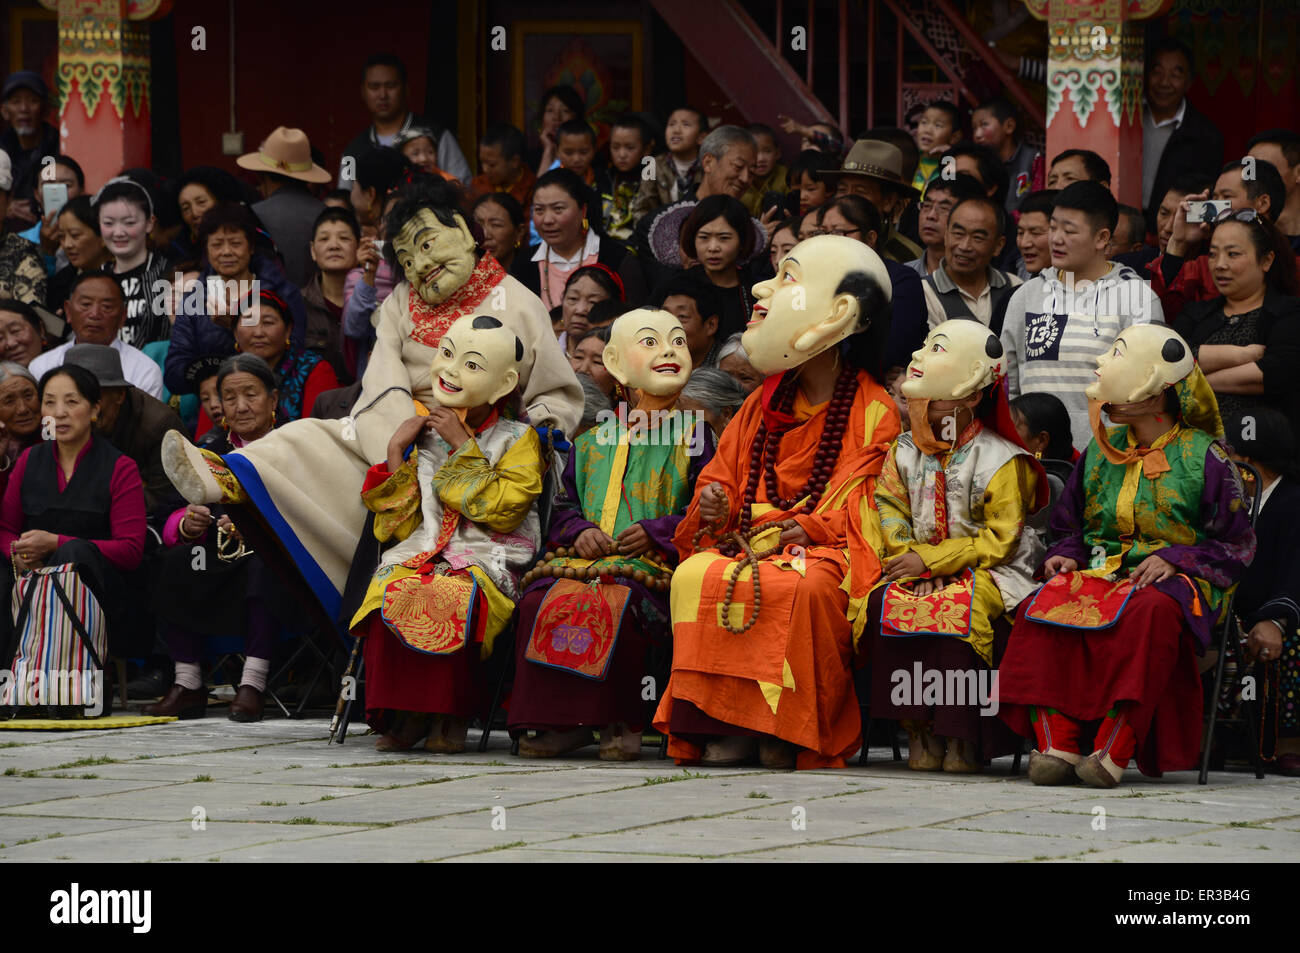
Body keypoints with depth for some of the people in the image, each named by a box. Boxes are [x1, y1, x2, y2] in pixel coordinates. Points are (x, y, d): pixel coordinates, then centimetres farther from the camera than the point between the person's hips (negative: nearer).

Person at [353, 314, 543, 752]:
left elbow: (504, 511, -11)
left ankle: (448, 717, -21)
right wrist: (396, 450, 1)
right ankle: (401, 716, -19)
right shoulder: (424, 435, 16)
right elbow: (400, 526, 9)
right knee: (391, 598, -31)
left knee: (451, 603, -37)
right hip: (422, 554, 3)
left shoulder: (517, 438, 5)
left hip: (485, 561, -3)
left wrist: (463, 447, -8)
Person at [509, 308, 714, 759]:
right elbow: (565, 506, 23)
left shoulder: (692, 438, 10)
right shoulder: (592, 443, 23)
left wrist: (655, 533, -12)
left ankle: (620, 722, -25)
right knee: (541, 600, -28)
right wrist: (580, 532, 0)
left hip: (652, 565, -4)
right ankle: (559, 721, -22)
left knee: (613, 602, -38)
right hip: (586, 555, 4)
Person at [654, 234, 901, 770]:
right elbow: (726, 472, 23)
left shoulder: (873, 412, 0)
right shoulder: (765, 403, 18)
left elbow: (866, 501, -7)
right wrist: (716, 503, 0)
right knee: (697, 576, -28)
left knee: (804, 586, -40)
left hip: (825, 546, -5)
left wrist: (814, 528, -21)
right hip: (749, 539, 5)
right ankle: (727, 724, -26)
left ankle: (787, 731, -26)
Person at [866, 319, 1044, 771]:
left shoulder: (1000, 461, -3)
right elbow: (891, 515, 8)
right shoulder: (904, 453, 14)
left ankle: (961, 738, -27)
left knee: (956, 611, -37)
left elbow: (999, 540, -9)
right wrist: (907, 558, -13)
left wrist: (931, 560, -16)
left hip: (987, 573, -4)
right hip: (919, 568, 4)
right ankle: (919, 732, -25)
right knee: (885, 606, -29)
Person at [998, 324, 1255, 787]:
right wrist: (1065, 556, 3)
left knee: (1149, 612, -41)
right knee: (1046, 606, -28)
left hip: (1177, 577, -4)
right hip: (1103, 571, 5)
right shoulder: (1102, 452, 17)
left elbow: (1237, 545, 1)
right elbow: (1069, 526, 26)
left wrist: (1174, 560, -14)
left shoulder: (1203, 457, 2)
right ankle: (1055, 744, -35)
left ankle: (1115, 749, -43)